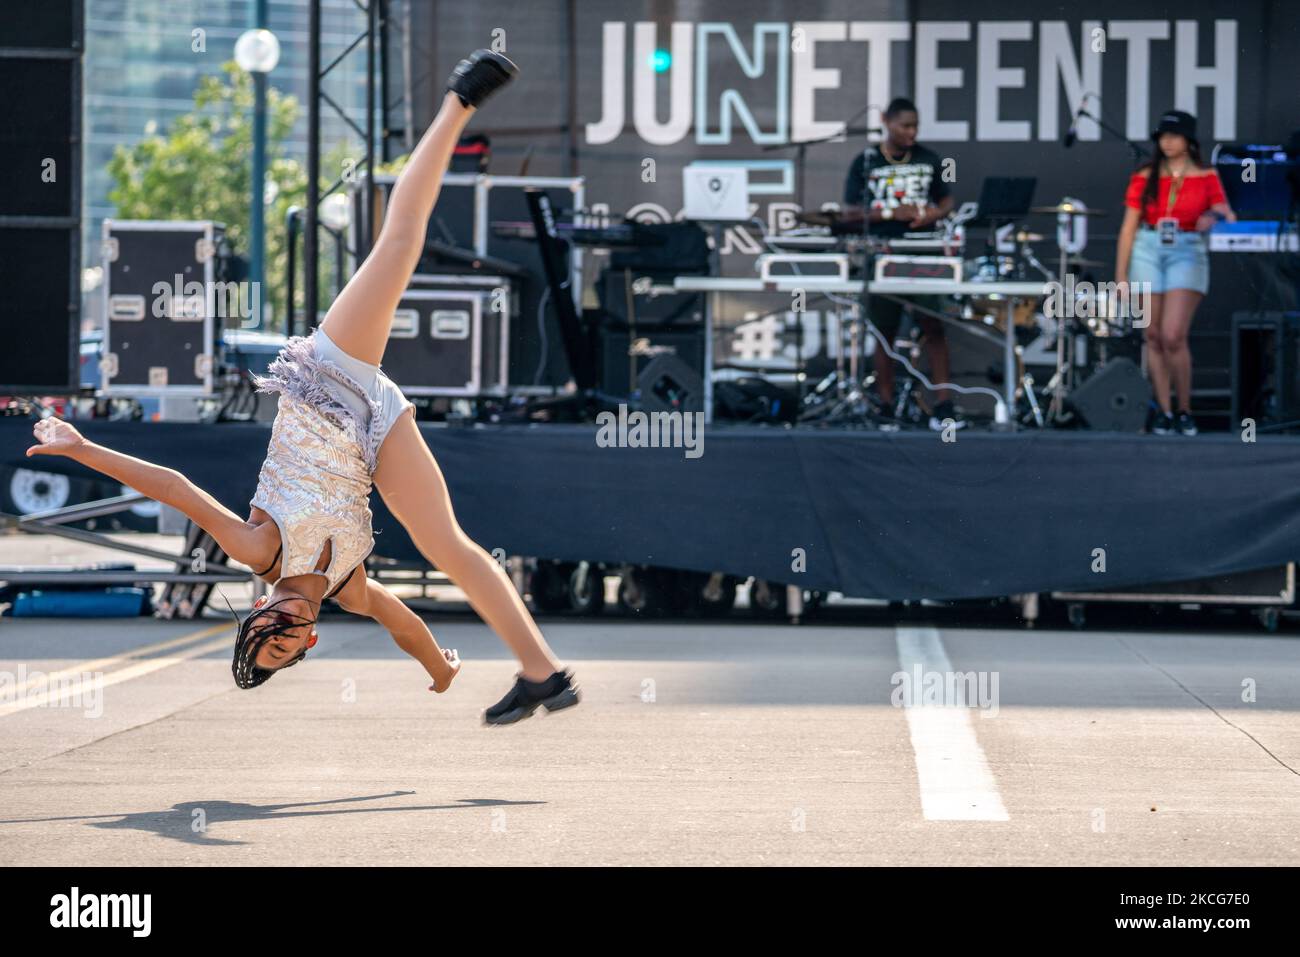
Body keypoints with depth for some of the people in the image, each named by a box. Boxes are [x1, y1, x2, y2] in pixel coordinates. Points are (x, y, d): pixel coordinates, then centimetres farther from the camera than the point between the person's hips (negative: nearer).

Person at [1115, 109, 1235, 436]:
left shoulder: (1206, 179, 4)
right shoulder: (1144, 178, 7)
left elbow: (1225, 213, -4)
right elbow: (1129, 227, 6)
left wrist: (1218, 216, -29)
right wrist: (1121, 277, 2)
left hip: (1188, 255, -2)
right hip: (1148, 253, 2)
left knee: (1173, 336, -14)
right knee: (1154, 337, 1)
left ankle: (1185, 411, 1)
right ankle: (1163, 412, 9)